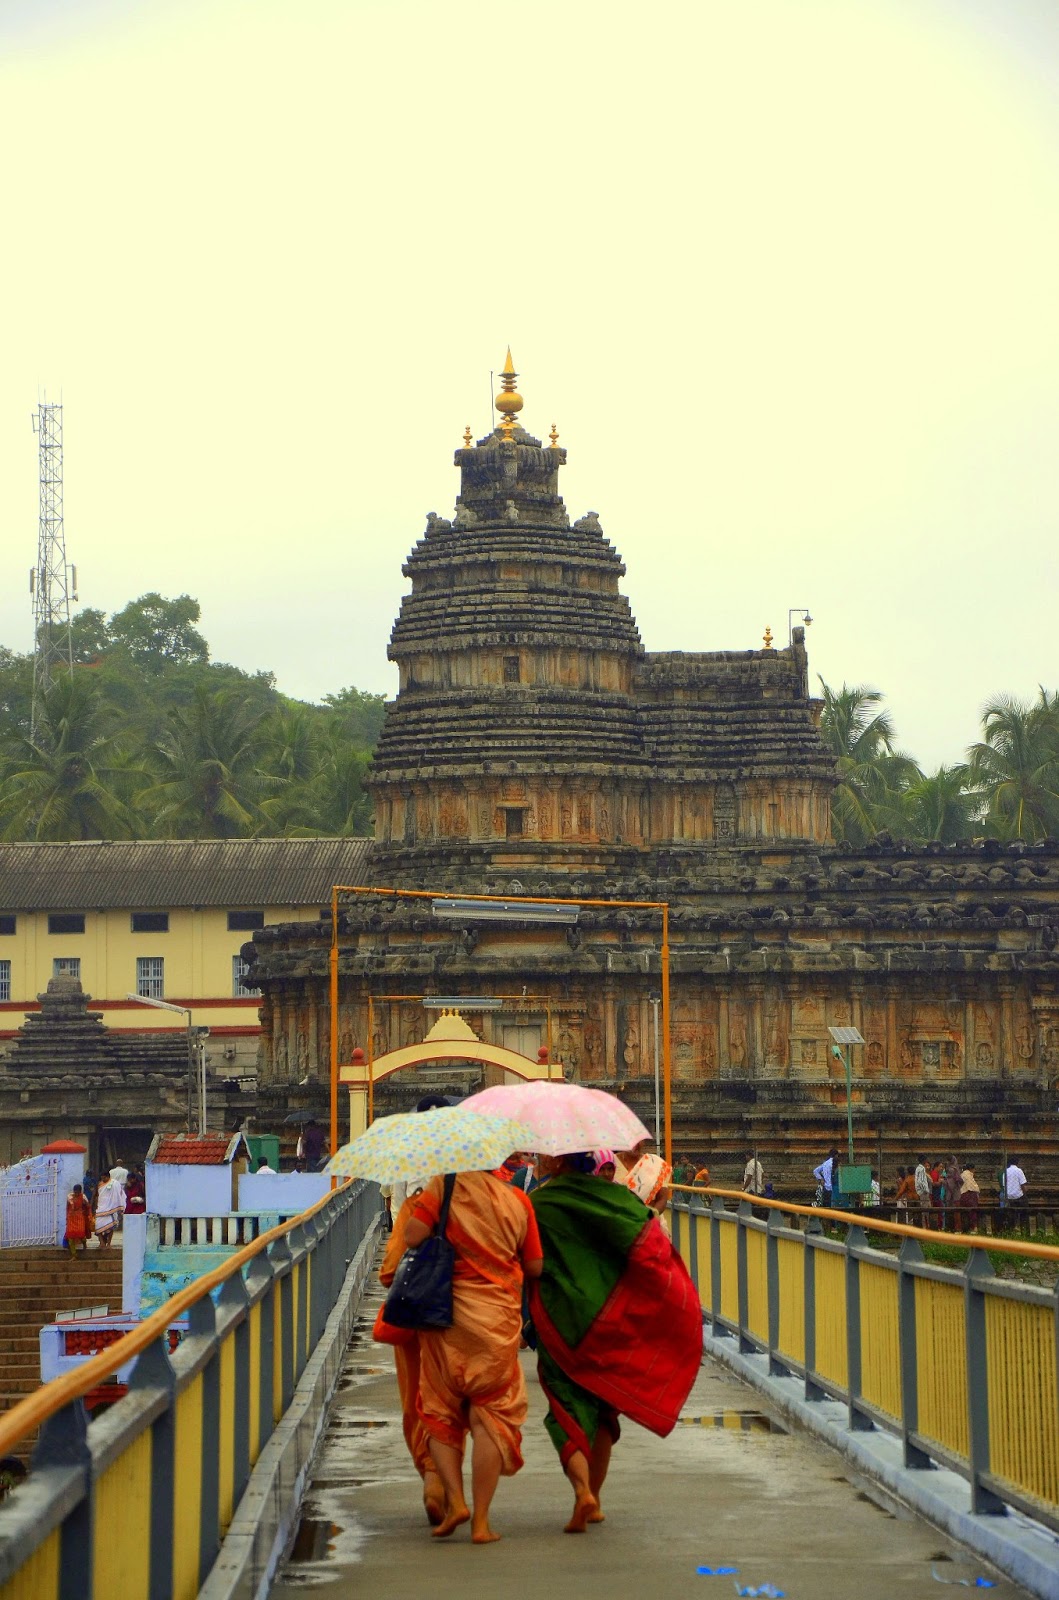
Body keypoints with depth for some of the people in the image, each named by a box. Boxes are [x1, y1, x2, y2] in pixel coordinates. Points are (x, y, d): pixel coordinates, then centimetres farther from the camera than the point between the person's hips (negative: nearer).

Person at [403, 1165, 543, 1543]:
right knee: (492, 1414, 6)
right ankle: (481, 1520, 1)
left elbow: (412, 1235, -17)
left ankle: (455, 1499, -1)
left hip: (444, 1318, -1)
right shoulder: (518, 1200, 1)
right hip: (498, 1321, 1)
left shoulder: (442, 1188, -7)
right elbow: (535, 1267, 6)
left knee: (440, 1412, 13)